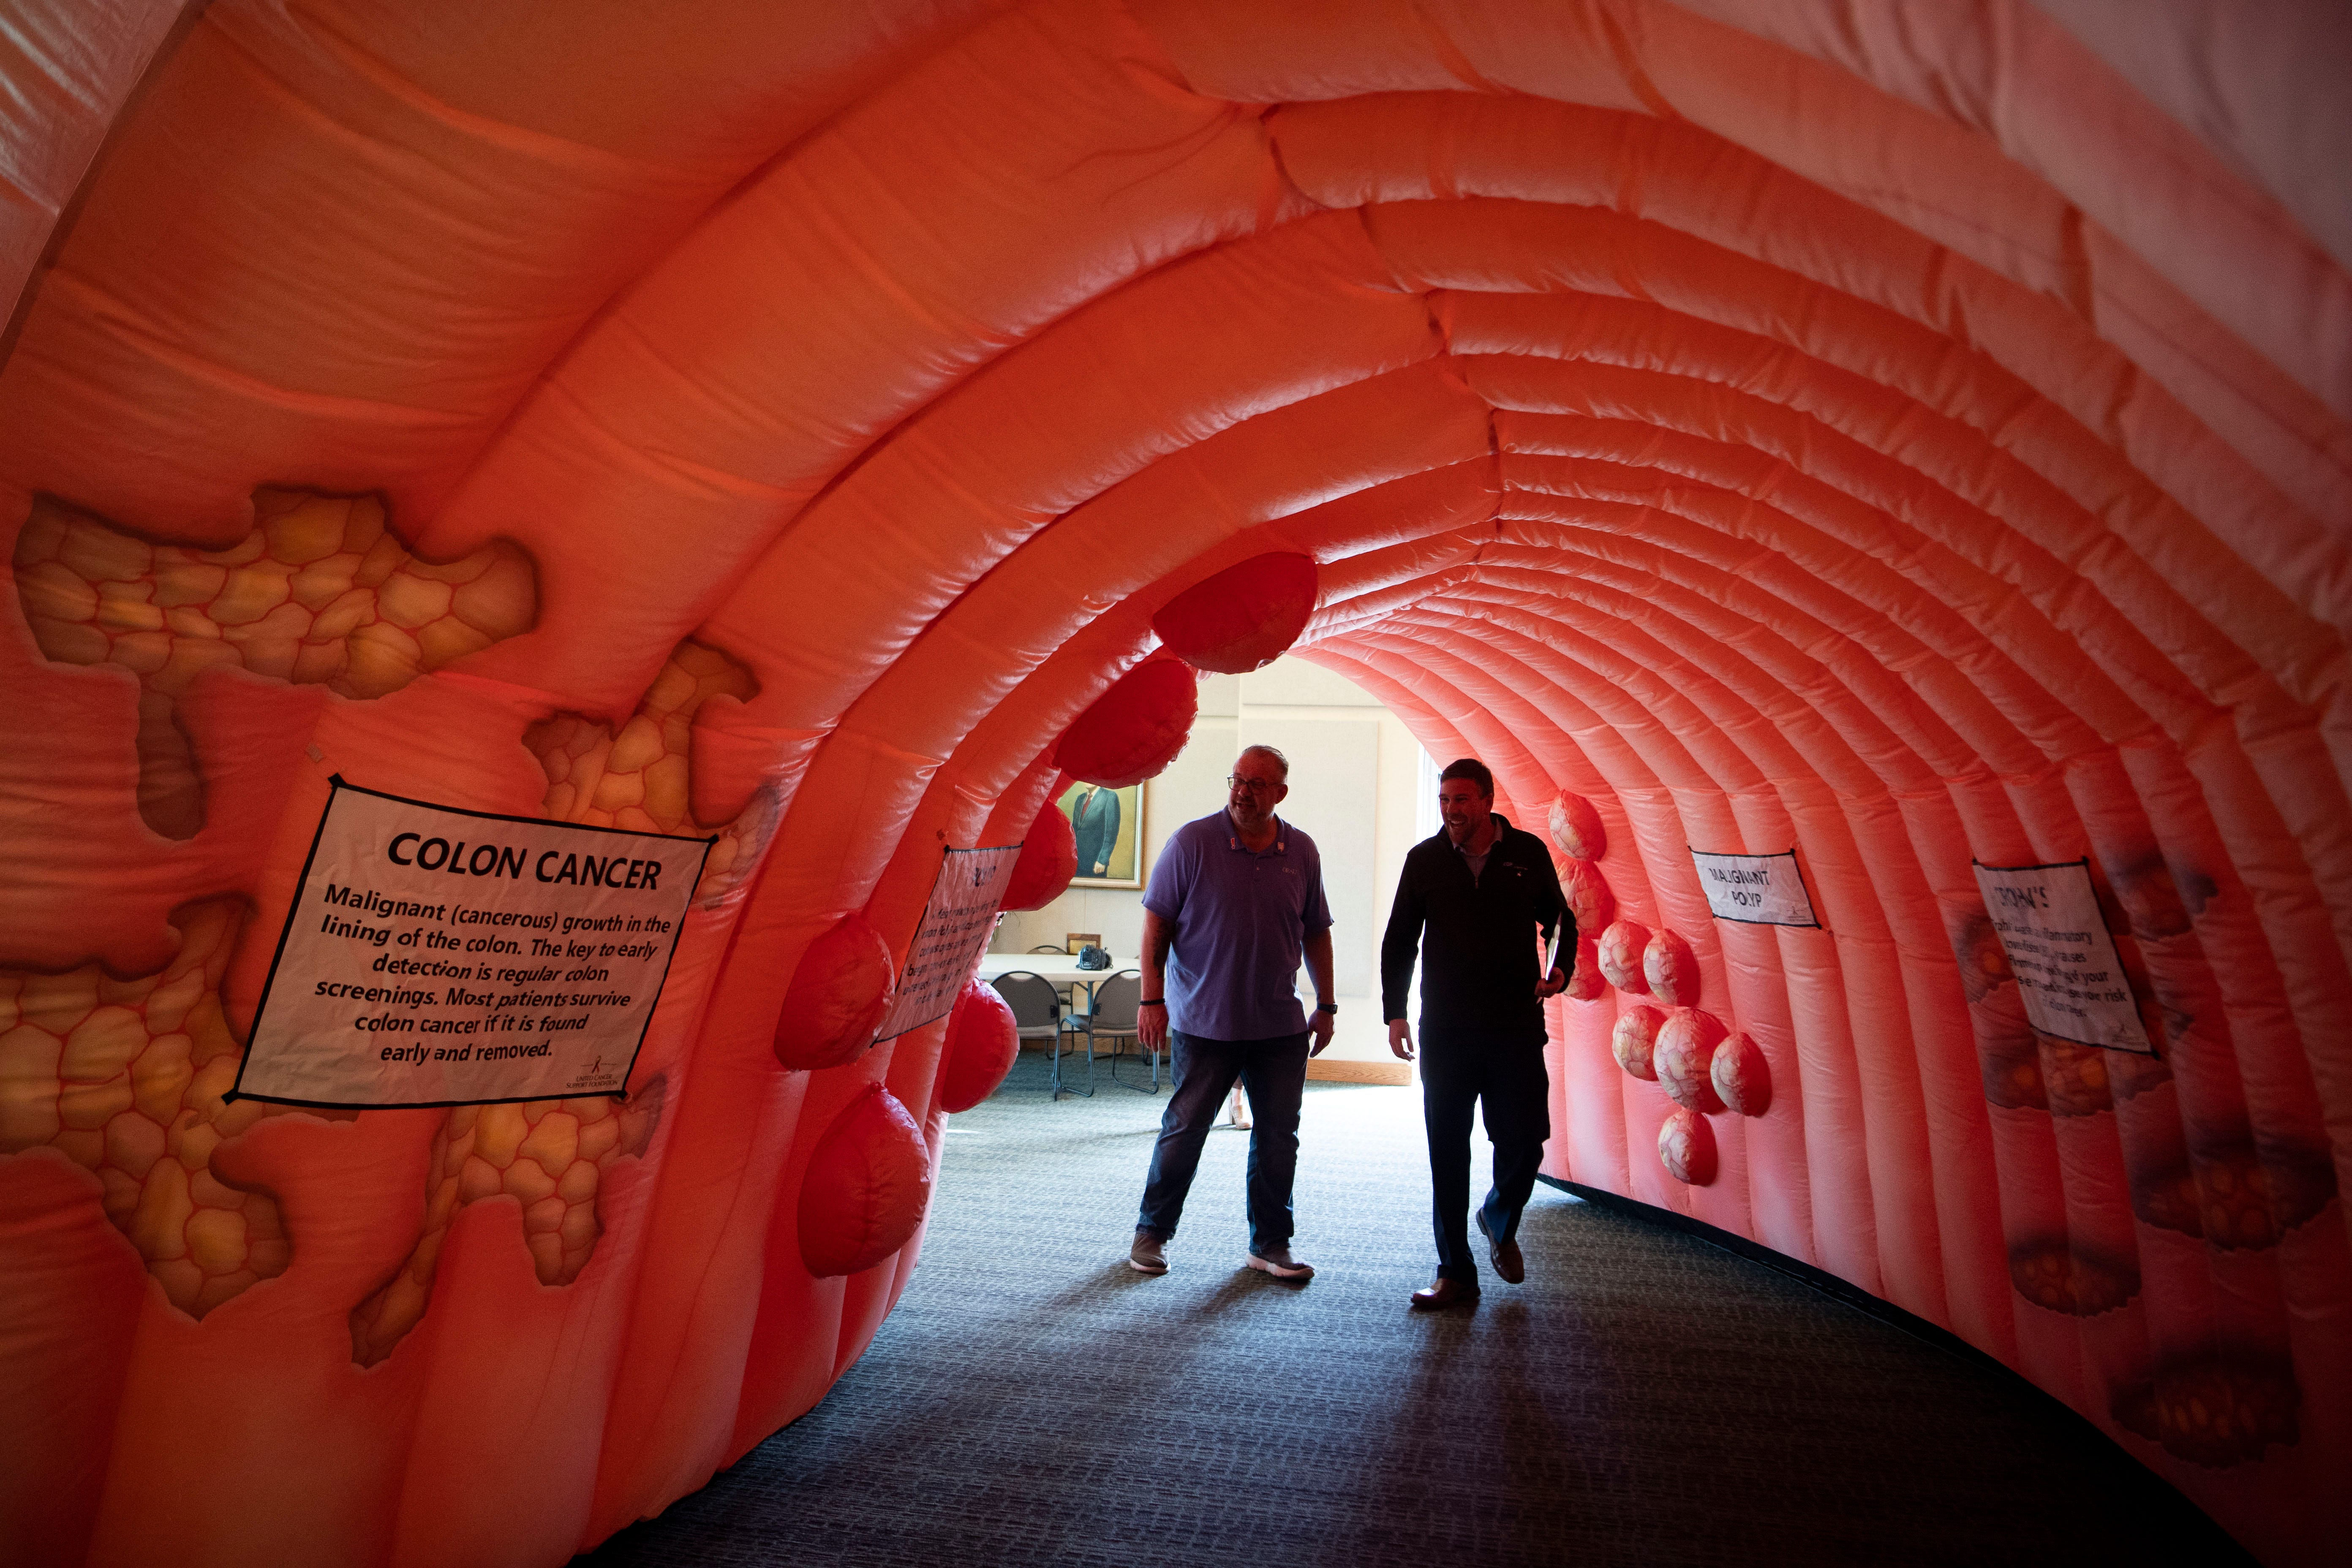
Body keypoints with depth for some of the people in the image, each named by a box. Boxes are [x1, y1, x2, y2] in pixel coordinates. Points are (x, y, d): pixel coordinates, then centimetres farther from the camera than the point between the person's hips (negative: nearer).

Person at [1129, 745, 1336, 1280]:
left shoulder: (1302, 852, 3)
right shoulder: (1191, 842, -8)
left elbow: (1316, 933, 11)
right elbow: (1156, 923, -6)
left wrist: (1326, 1006, 11)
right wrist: (1151, 1000, -10)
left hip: (1281, 1026, 4)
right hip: (1204, 1022, -3)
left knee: (1279, 1136, 11)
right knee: (1184, 1130, 8)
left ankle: (1271, 1244, 29)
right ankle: (1151, 1232, 29)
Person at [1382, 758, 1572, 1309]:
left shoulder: (1528, 853, 2)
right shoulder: (1425, 859, 2)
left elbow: (1560, 920, 15)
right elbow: (1399, 941, 7)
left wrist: (1560, 969, -4)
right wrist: (1395, 1012, 1)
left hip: (1516, 1026, 0)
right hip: (1444, 1030, 0)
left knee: (1524, 1143, 2)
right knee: (1447, 1153, 5)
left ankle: (1500, 1222, 35)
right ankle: (1456, 1274, 20)